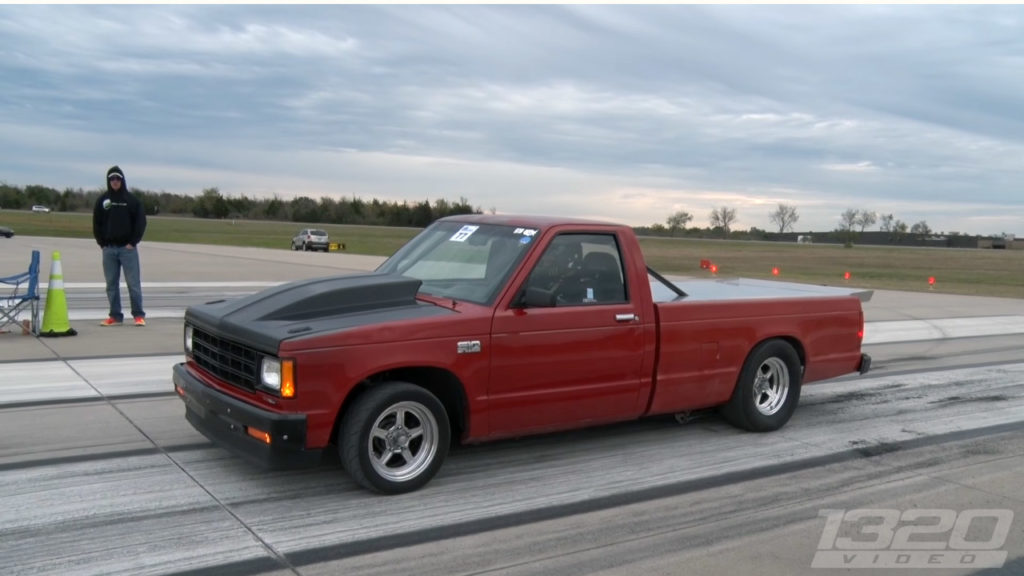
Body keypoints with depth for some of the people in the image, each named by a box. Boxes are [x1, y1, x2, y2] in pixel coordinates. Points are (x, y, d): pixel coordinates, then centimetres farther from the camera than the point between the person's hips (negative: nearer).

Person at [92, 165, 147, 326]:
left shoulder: (132, 200, 2)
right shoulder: (102, 200, 8)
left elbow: (140, 222, 0)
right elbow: (96, 223, 11)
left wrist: (133, 242, -6)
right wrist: (102, 243, 3)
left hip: (128, 248, -3)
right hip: (108, 249, 3)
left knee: (134, 283, -3)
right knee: (111, 284, 5)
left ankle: (139, 315, 1)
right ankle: (115, 316, 12)